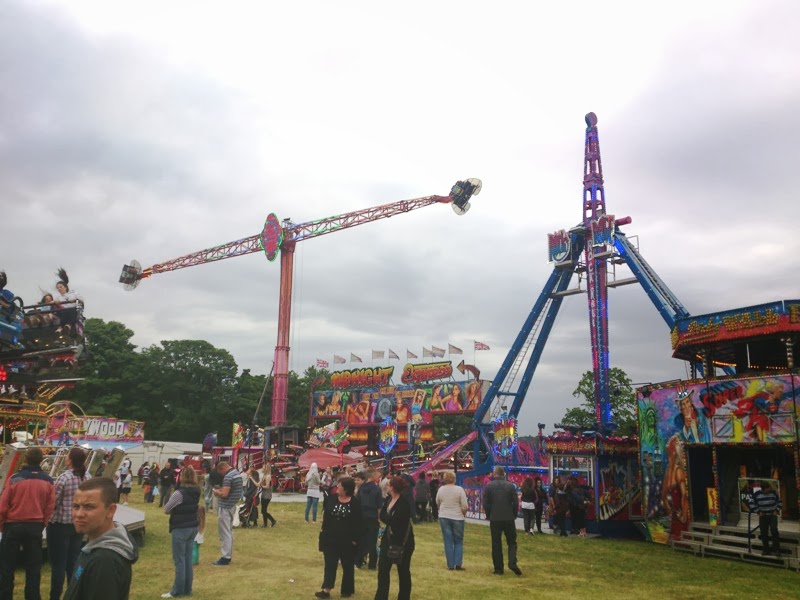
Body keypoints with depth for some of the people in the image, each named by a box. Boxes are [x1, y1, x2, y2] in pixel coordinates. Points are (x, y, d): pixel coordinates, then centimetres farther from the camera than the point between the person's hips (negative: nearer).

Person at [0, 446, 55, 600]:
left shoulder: (15, 478, -9)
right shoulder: (48, 481, -2)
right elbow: (50, 507, -1)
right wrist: (42, 525, 12)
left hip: (13, 525, -2)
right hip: (35, 526, 2)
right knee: (33, 566, 10)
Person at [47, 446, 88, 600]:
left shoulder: (64, 478, -17)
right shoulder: (87, 478, 1)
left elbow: (52, 503, -13)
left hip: (60, 525, -5)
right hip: (78, 525, 6)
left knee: (58, 563, 4)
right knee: (74, 561, 13)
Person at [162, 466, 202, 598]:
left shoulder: (179, 493, -20)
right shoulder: (196, 492, 2)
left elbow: (166, 510, -10)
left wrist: (175, 509, 7)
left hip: (181, 529, -7)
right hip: (193, 527, 7)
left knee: (179, 561, 3)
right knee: (188, 559, 13)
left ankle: (177, 591, 11)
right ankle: (187, 589, 20)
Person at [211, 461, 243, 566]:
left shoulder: (228, 477, -20)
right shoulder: (237, 473, 10)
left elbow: (224, 494, -25)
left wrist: (217, 492, -6)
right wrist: (221, 489, 11)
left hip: (225, 507, -10)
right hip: (232, 505, 10)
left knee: (224, 533, -4)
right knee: (229, 531, 17)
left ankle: (225, 558, 0)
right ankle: (229, 555, 24)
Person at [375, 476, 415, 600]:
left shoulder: (404, 503, -21)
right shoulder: (388, 499, 3)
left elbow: (394, 521, -25)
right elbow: (382, 516, -3)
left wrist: (386, 517, -13)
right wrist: (389, 519, -19)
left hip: (403, 541, -7)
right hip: (388, 538, 7)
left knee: (403, 571, 7)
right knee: (383, 568, 9)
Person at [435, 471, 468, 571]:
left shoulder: (441, 489, -2)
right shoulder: (459, 489, -11)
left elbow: (437, 503, 12)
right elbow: (465, 506, -11)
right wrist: (463, 514, 8)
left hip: (444, 517, 2)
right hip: (457, 518, -2)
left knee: (448, 542, 8)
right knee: (458, 541, 11)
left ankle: (450, 565, 9)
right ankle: (458, 564, 4)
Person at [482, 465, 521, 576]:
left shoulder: (488, 486, -3)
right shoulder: (510, 486, -1)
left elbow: (485, 504, -4)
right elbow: (515, 503, -2)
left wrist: (489, 516, 10)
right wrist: (514, 516, 11)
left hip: (495, 519, 0)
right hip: (509, 518, 0)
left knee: (496, 544, 7)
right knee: (512, 542, 10)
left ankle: (498, 568, 8)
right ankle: (512, 562, -10)